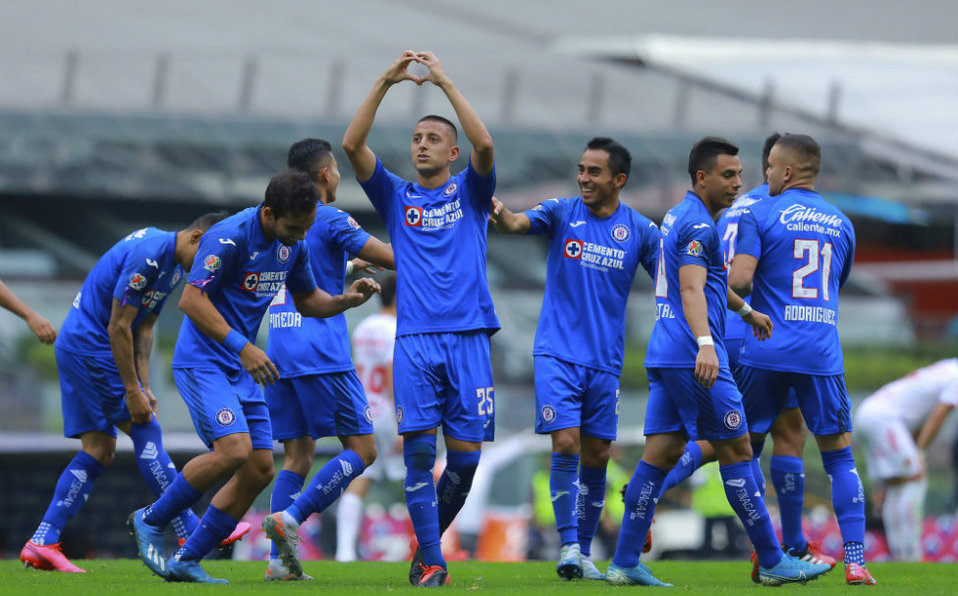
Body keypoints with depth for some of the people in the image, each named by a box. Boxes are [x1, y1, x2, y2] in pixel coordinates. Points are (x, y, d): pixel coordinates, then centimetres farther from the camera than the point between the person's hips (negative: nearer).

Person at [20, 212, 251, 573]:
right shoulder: (148, 255, -21)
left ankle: (41, 543, 1)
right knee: (146, 432, -8)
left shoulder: (173, 265, 11)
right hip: (90, 345, -10)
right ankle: (191, 532, -7)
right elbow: (118, 326, -21)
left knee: (99, 450, 5)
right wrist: (132, 391, -18)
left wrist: (144, 386, 6)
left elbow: (144, 327, 15)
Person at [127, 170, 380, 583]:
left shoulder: (293, 244, 6)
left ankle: (186, 561, 9)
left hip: (243, 368, 8)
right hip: (202, 360, -8)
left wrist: (345, 300, -2)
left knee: (260, 469, 1)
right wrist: (242, 346, -29)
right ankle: (150, 521, -4)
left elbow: (307, 301, 19)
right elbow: (191, 300, -23)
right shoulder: (229, 238, -20)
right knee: (234, 449, -24)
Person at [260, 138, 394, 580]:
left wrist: (352, 268, 42)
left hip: (277, 352, 7)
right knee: (361, 449, -2)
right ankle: (290, 516, -19)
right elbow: (393, 259, -5)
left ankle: (279, 560, -4)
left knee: (297, 457, 9)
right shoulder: (330, 220, -5)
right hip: (321, 355, -7)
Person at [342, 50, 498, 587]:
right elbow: (352, 146, 2)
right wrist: (385, 84, -5)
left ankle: (430, 539, 18)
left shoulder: (470, 192, 13)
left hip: (469, 336, 0)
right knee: (419, 449, -12)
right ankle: (431, 561, -9)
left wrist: (445, 82, -8)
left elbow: (485, 144, -7)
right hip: (415, 338, 0)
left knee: (466, 455, -3)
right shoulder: (396, 196, 15)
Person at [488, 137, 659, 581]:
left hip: (605, 360, 2)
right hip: (558, 354, -2)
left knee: (596, 456, 5)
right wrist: (500, 215, -41)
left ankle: (584, 553, 15)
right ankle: (568, 545, -8)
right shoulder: (562, 213, -2)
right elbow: (517, 224, -19)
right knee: (565, 444, -14)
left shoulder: (639, 230, 2)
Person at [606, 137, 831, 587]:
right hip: (692, 357, -10)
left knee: (661, 453, 5)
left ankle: (625, 564, 0)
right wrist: (704, 344, -40)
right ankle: (772, 563, 2)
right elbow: (691, 289, -26)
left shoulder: (678, 217, 21)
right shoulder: (699, 224, -12)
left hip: (664, 357, 10)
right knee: (736, 450, -3)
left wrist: (745, 311, 51)